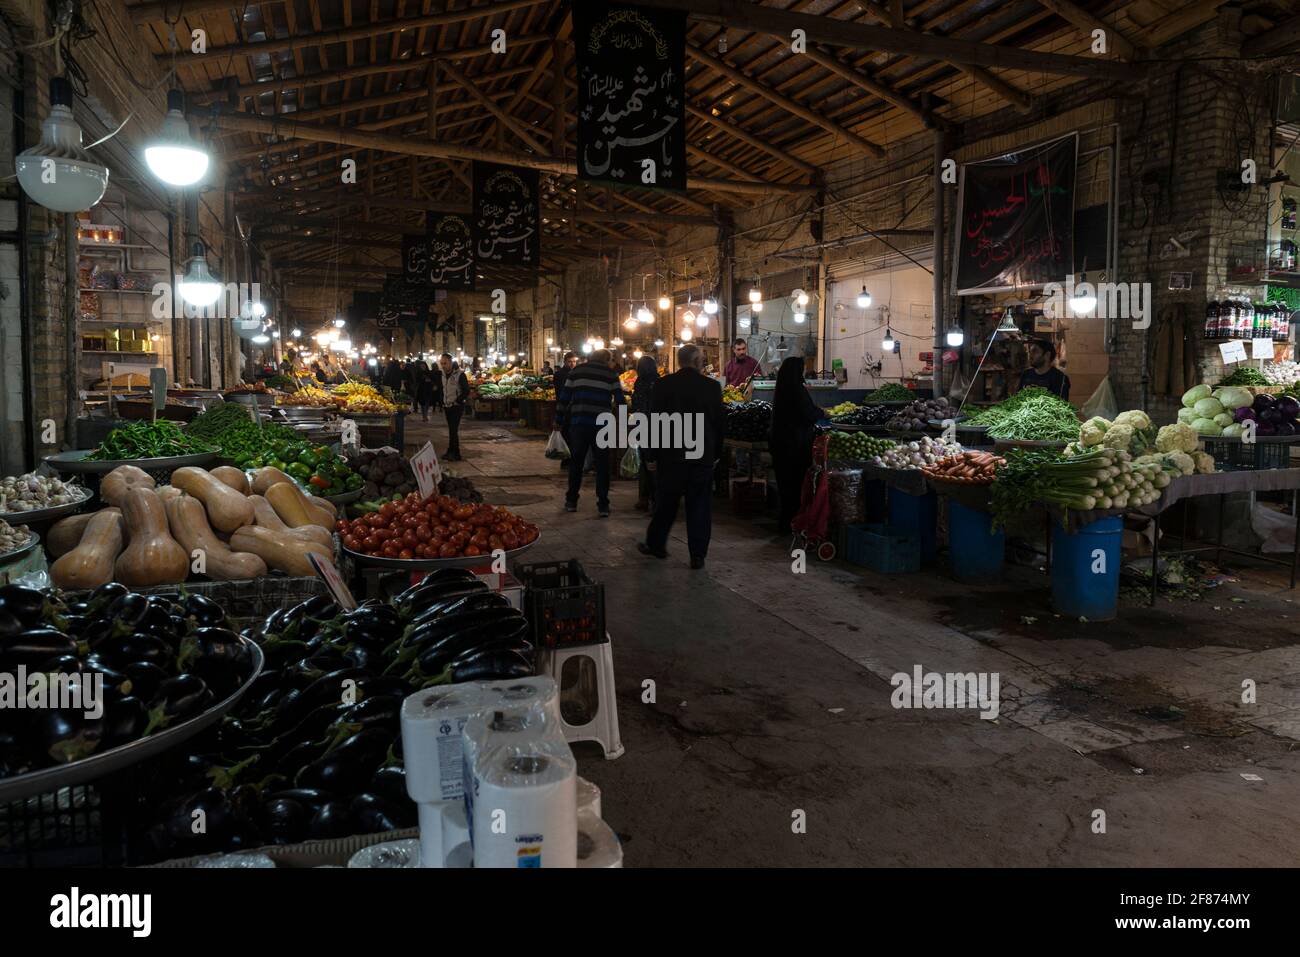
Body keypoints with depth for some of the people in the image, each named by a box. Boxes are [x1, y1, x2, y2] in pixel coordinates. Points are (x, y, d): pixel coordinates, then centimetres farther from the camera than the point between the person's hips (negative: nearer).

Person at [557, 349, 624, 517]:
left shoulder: (577, 371, 9)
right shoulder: (610, 374, 4)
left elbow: (564, 397, 7)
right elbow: (620, 400, 2)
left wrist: (559, 419, 13)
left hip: (578, 423, 2)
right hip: (601, 424, -2)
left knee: (576, 463, 14)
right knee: (602, 465, 5)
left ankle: (571, 501, 21)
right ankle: (603, 506, 4)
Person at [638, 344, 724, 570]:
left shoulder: (663, 385, -6)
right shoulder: (712, 386, -3)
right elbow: (719, 423, 2)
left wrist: (652, 455, 3)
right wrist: (716, 454, 13)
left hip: (671, 455, 0)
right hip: (703, 456, 0)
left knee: (665, 502, 14)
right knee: (699, 506, 6)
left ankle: (655, 544, 27)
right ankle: (698, 555, 6)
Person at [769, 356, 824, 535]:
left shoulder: (779, 390, 7)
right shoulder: (798, 391, -17)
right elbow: (809, 416, -16)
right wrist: (820, 412, 3)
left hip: (780, 442, 8)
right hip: (797, 443, -8)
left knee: (785, 481, 15)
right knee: (797, 483, 2)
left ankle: (784, 521, 22)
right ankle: (790, 522, 6)